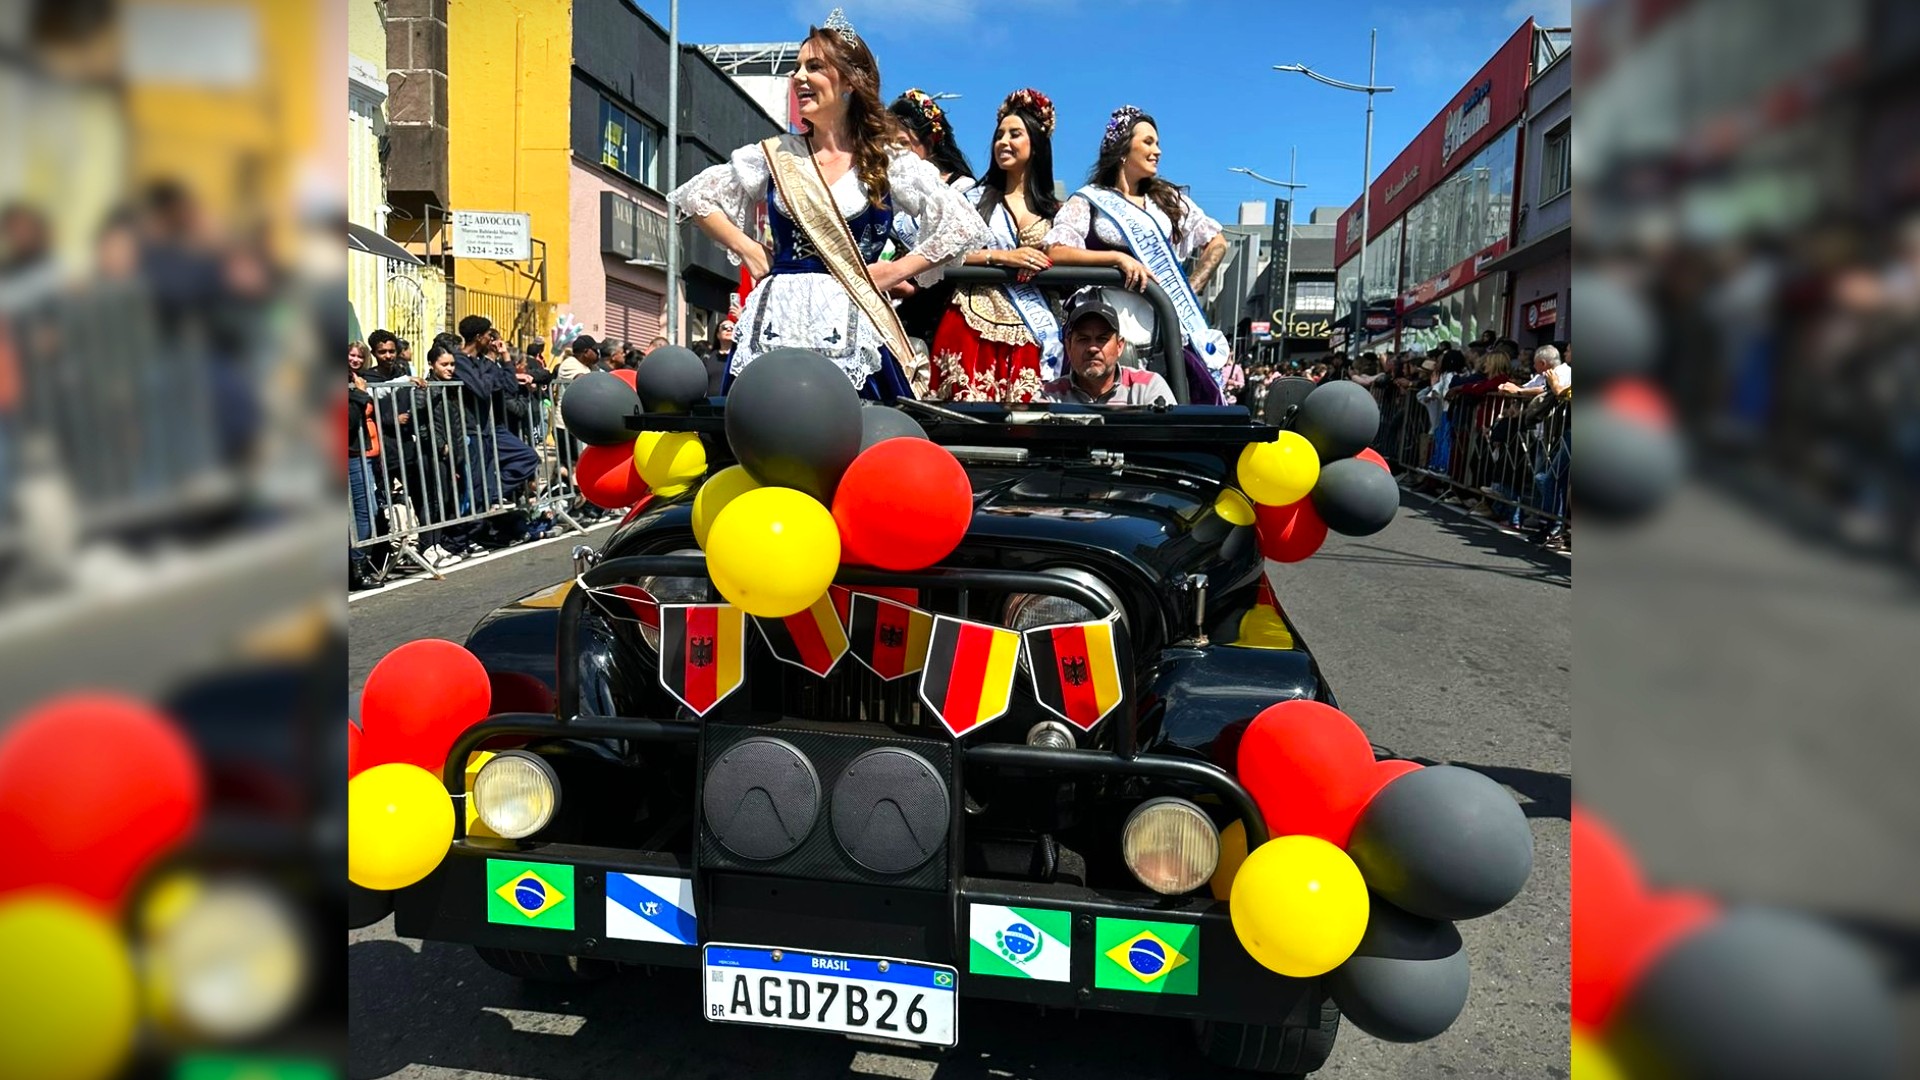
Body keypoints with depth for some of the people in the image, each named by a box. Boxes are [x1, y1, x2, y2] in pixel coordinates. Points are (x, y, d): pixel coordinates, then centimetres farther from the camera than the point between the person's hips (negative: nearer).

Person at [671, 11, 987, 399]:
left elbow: (965, 228, 2)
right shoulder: (776, 156, 10)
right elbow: (693, 196, 19)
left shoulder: (888, 162, 4)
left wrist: (889, 273, -3)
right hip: (778, 323, 2)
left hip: (851, 328, -2)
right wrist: (748, 250, 6)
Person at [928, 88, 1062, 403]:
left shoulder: (1053, 211, 15)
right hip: (975, 323, -2)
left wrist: (1043, 263, -9)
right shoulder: (976, 198, 9)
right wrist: (1002, 257, -10)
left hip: (1029, 331, 2)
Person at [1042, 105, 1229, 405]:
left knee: (1205, 393, -12)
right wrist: (1118, 258, -16)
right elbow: (1055, 252, -7)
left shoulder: (1168, 198, 21)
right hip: (1114, 327, -4)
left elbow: (1216, 242, 24)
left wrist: (1190, 290, 10)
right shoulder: (1089, 201, 7)